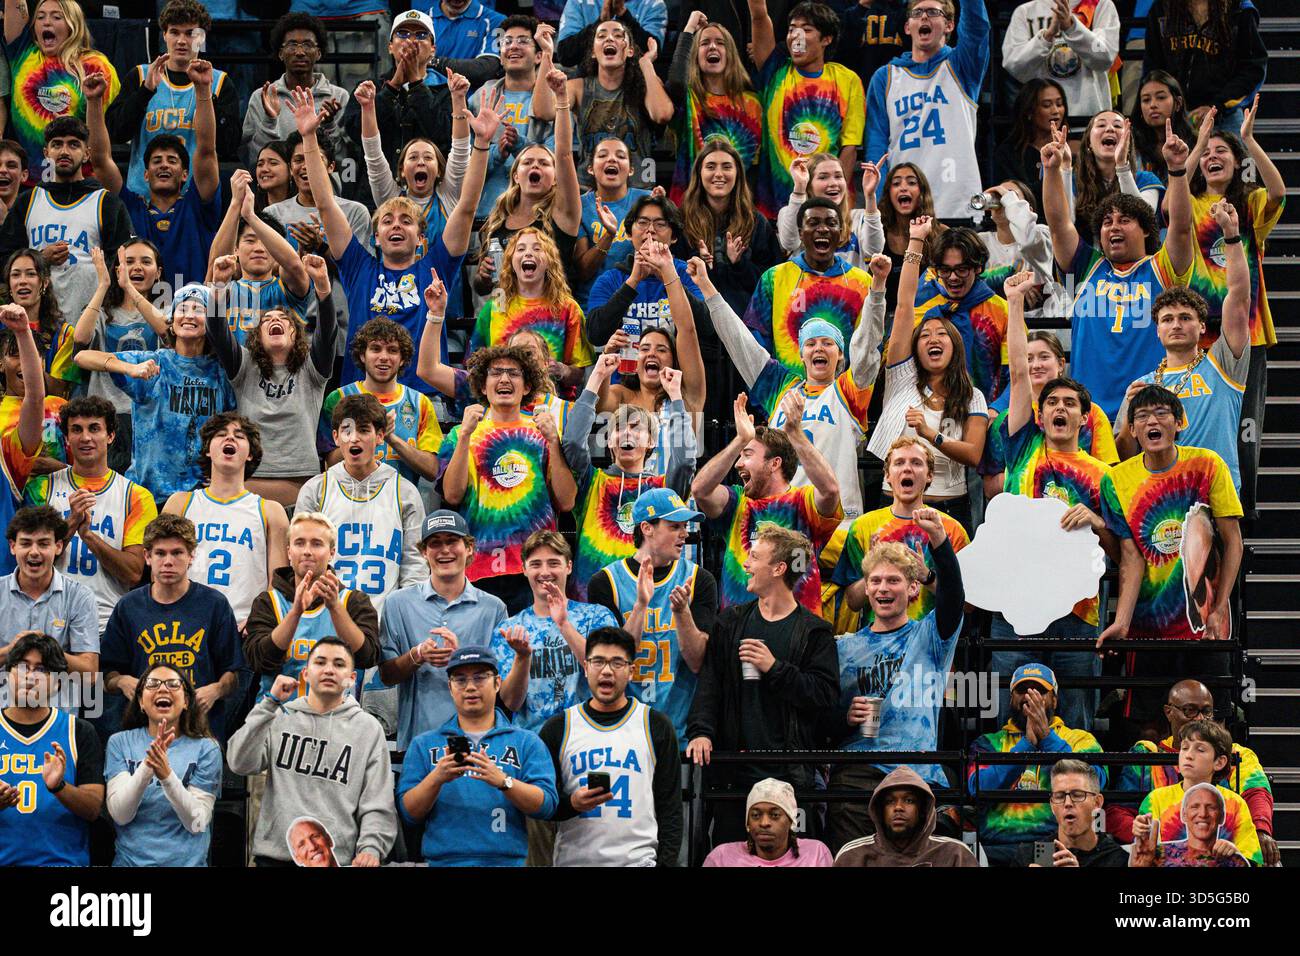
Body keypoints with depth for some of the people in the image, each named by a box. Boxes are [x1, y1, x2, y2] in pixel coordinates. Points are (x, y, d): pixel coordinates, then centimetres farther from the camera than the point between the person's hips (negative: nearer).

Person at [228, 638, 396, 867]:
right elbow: (240, 763, -5)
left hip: (336, 858, 0)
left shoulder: (369, 729, 7)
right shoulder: (279, 717, 9)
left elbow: (377, 804, 2)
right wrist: (270, 703, -6)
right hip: (274, 855, 0)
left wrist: (371, 847, -14)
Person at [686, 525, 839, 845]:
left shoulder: (814, 631, 2)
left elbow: (827, 694, -7)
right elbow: (709, 683, 5)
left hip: (789, 771, -3)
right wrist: (701, 731, -10)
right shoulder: (731, 622, 12)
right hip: (732, 769, 3)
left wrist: (775, 668, -14)